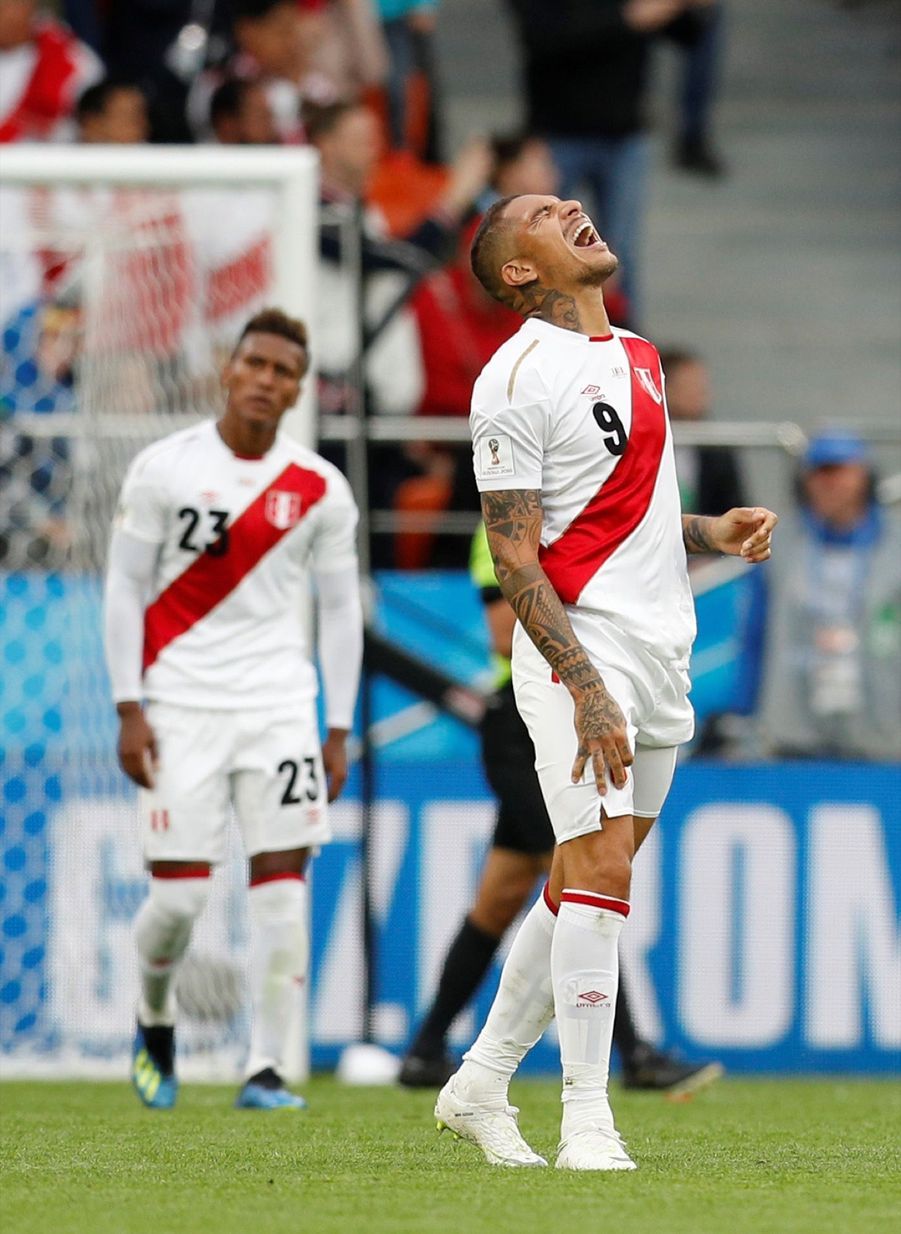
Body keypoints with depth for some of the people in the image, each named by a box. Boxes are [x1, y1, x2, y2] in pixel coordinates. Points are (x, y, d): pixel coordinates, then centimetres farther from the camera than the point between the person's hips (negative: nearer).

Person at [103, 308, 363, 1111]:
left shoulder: (320, 490, 3)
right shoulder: (164, 470, -3)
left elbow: (340, 609, 10)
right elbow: (124, 587, 0)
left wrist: (339, 731, 6)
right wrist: (130, 711, -6)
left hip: (279, 703, 2)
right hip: (182, 704, -2)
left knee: (283, 879, -8)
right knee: (180, 892, -5)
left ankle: (266, 1069, -4)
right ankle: (155, 1018, 25)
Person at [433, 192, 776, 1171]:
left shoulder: (636, 356, 16)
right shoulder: (517, 379, -10)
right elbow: (514, 558, -14)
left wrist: (711, 532, 8)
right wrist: (588, 689, -22)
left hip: (662, 648, 8)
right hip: (580, 645, -8)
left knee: (586, 880, 10)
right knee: (600, 865, -15)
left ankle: (481, 1083, 20)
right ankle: (587, 1120, -13)